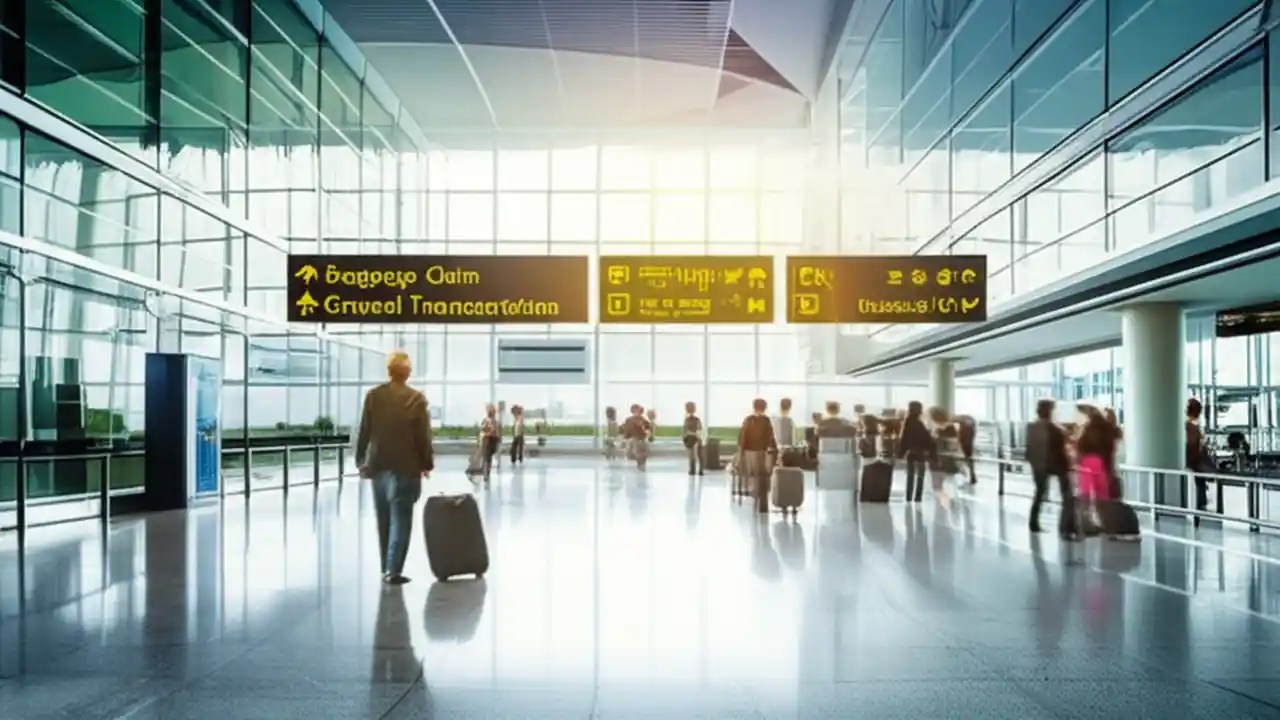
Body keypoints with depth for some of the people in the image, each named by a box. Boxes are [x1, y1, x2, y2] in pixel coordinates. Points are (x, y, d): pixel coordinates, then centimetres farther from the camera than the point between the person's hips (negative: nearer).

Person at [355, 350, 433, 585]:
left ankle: (386, 569, 20)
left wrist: (361, 461, 12)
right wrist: (426, 463, 4)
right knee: (401, 519, 0)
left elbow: (363, 432, 3)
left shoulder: (372, 396, 0)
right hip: (405, 466, -3)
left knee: (384, 520, 13)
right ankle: (393, 570, -6)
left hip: (378, 465, 4)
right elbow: (423, 436, -7)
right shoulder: (416, 398, -8)